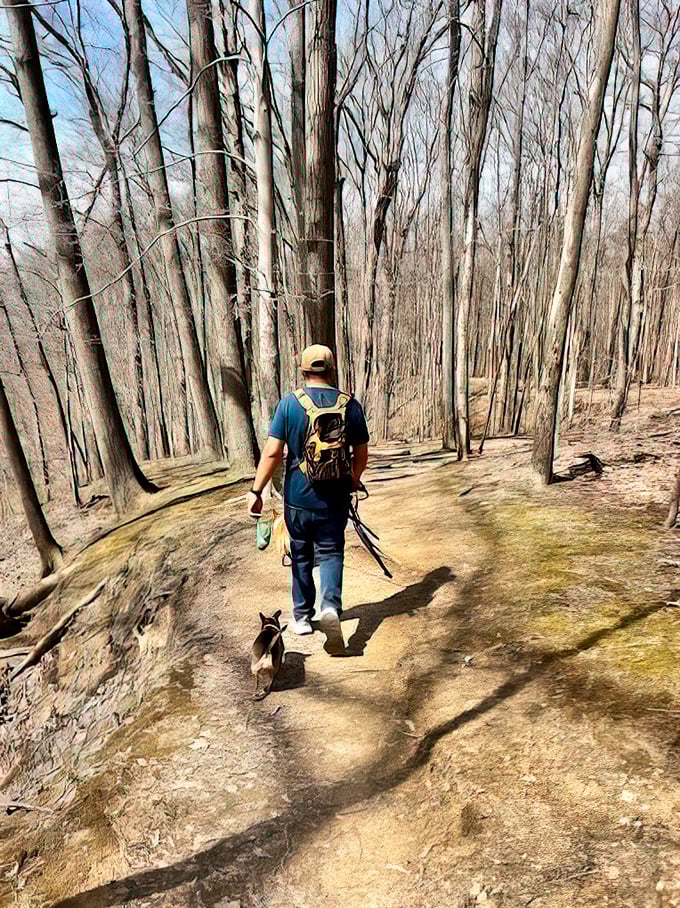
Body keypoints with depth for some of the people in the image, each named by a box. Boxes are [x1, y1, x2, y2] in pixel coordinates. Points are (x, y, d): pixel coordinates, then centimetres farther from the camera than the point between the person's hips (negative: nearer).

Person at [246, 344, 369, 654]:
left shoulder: (290, 403, -8)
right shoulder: (350, 405, -2)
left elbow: (272, 452, -11)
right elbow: (361, 454, 5)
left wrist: (256, 491, -4)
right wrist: (353, 481, 23)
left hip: (298, 498, 0)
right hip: (335, 499, 1)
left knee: (301, 556, 16)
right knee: (331, 554, 12)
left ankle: (302, 616, 27)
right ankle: (331, 607, -11)